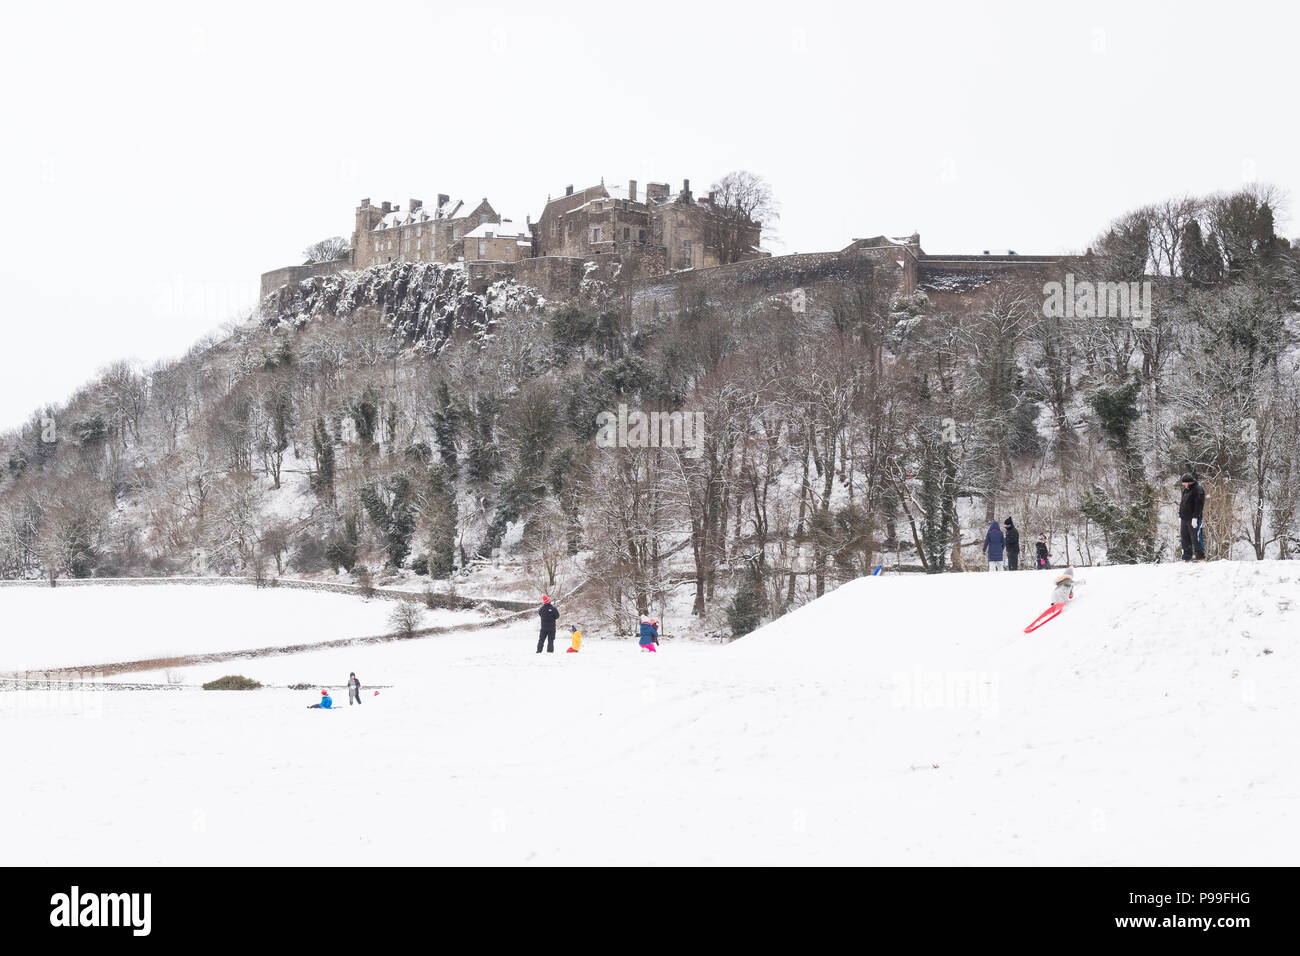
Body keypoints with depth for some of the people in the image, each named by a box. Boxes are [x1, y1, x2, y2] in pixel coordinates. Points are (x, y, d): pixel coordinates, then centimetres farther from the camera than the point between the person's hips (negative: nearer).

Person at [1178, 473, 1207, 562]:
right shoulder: (1186, 490, 17)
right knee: (1185, 539, 8)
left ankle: (1201, 558, -7)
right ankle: (1186, 559, 13)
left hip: (1194, 519, -9)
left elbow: (1199, 505, -17)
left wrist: (1195, 518, -22)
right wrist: (1180, 516, 19)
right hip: (1184, 519, 9)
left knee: (1196, 539, -9)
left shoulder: (1198, 490, -10)